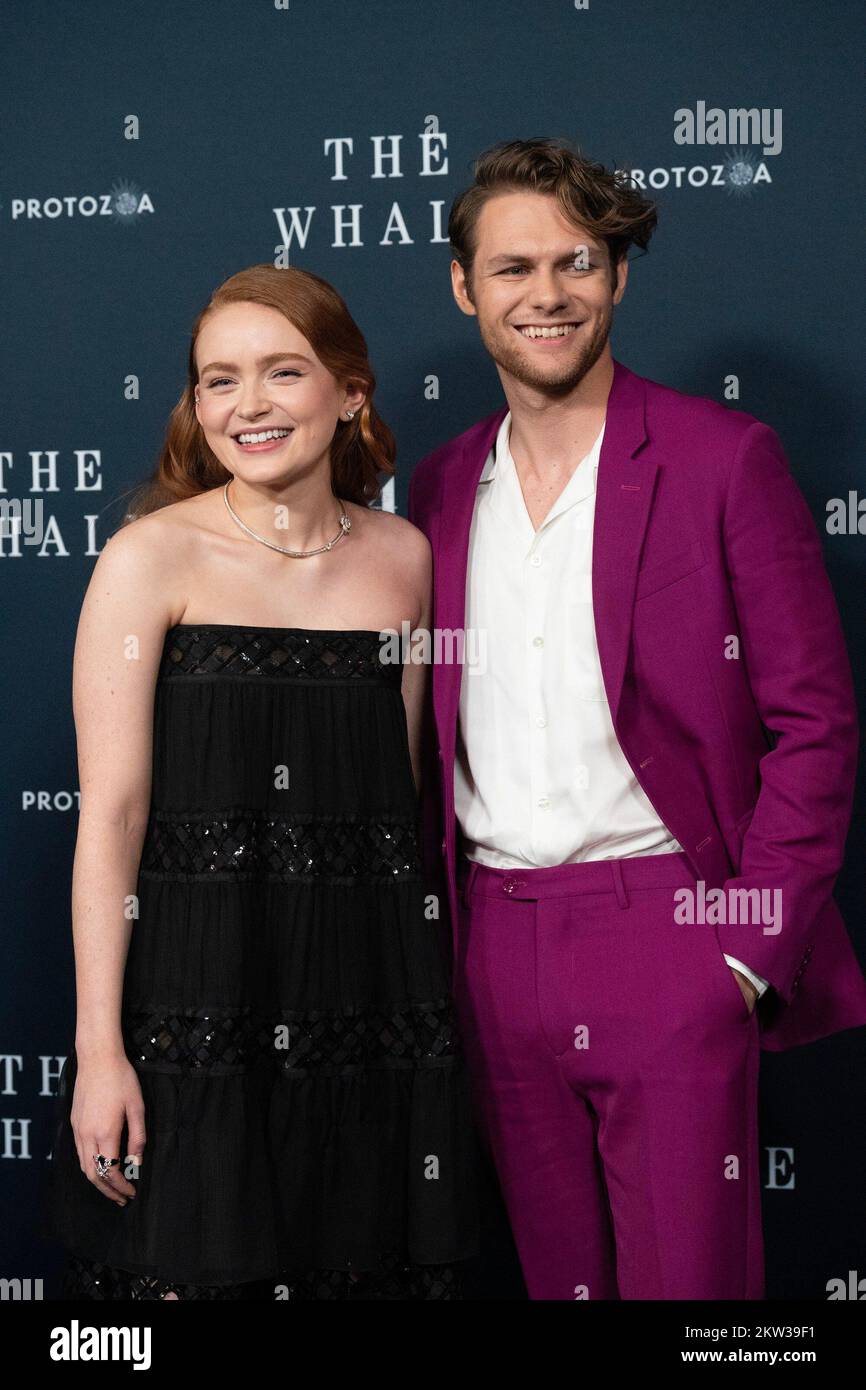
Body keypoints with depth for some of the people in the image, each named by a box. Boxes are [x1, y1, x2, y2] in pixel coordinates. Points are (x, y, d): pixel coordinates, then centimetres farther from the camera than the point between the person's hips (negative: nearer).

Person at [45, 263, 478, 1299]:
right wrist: (98, 1049, -14)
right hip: (191, 1002, -3)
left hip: (369, 999, 4)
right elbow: (110, 810, -9)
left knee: (370, 1263, 10)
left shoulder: (401, 557, 7)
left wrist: (419, 996, 11)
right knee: (192, 1268, 2)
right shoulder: (150, 558, -5)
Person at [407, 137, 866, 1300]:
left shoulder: (725, 458, -4)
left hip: (668, 935, -4)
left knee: (689, 1273, 0)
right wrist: (440, 931, 6)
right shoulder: (443, 485, 11)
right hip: (497, 945, 5)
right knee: (557, 1273, 14)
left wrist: (752, 944, -11)